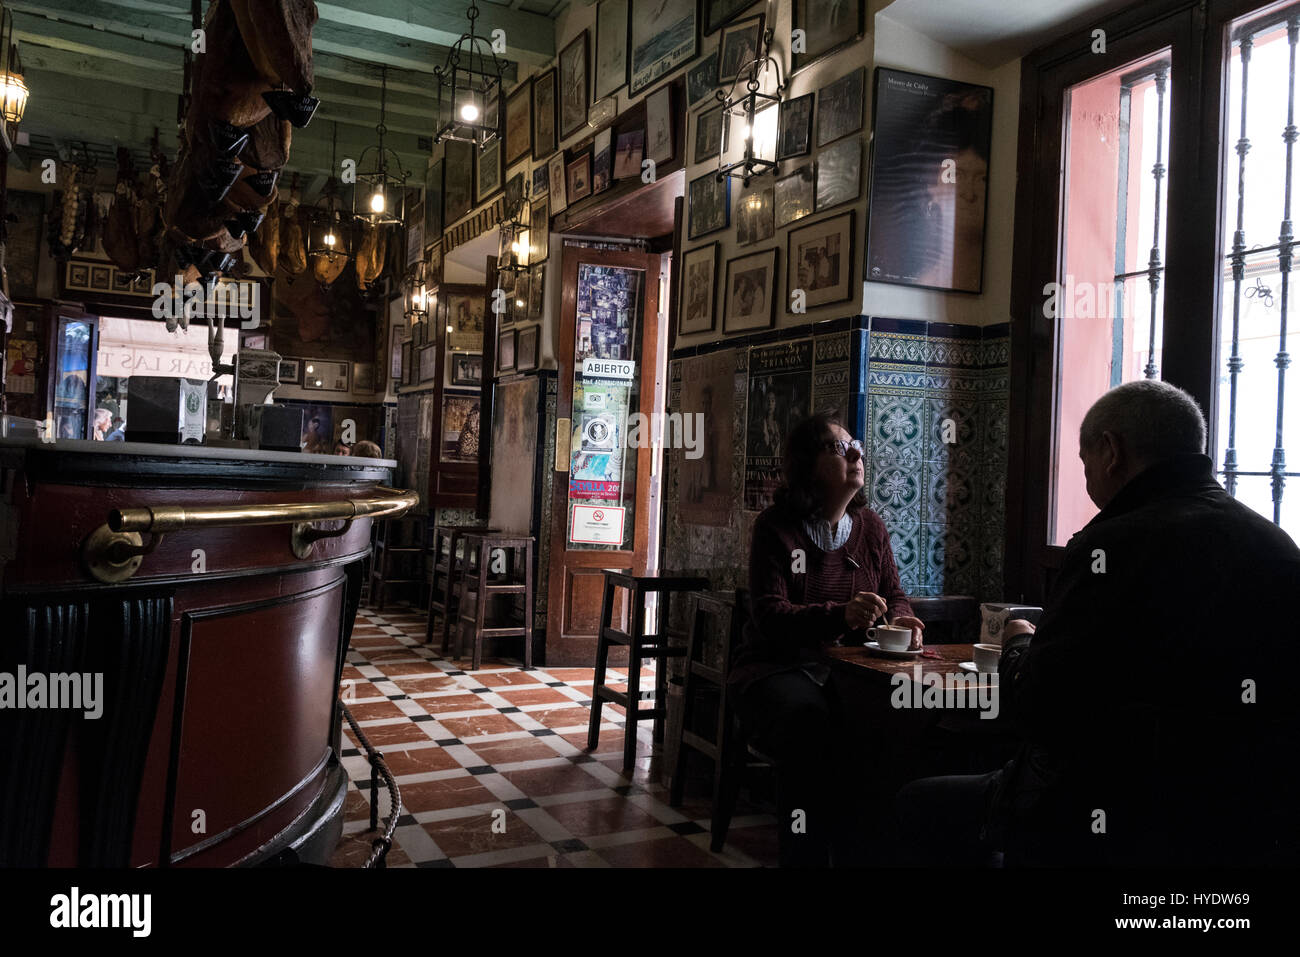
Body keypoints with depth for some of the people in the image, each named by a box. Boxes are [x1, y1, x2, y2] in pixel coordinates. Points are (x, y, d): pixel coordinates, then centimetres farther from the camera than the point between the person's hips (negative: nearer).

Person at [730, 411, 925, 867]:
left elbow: (894, 595, 19)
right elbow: (769, 615, -14)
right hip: (779, 666, -4)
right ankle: (806, 855, -18)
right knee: (812, 732, -36)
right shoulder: (776, 526, -5)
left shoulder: (870, 526, 11)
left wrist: (899, 620, -7)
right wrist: (842, 614, -30)